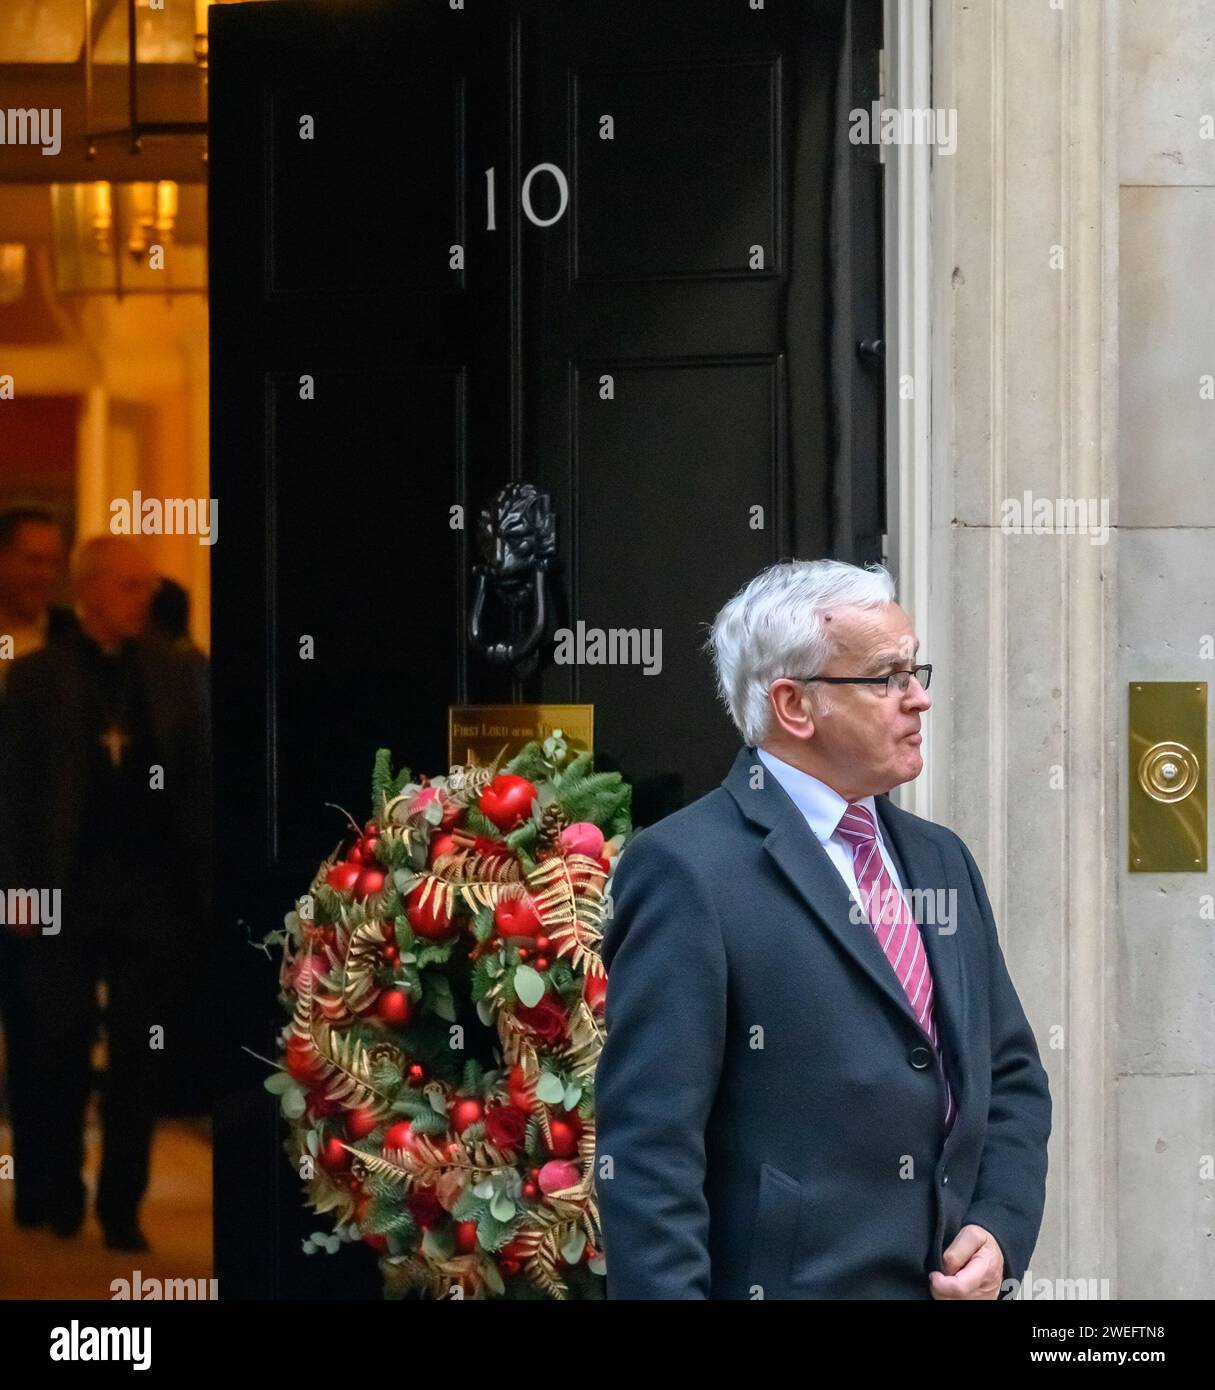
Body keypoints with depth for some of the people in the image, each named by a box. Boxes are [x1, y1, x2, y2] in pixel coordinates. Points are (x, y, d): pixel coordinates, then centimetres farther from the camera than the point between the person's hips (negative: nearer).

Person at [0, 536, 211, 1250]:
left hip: (151, 884, 1)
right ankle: (61, 1200, 18)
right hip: (69, 884, -1)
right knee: (63, 1052, 5)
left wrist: (201, 881, -2)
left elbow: (199, 780, 5)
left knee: (140, 1054, 2)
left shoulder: (174, 673, 7)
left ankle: (122, 1206, 7)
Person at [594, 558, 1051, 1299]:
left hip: (953, 1286, 6)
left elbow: (1012, 1075, 18)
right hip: (786, 1279, -6)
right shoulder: (688, 871, -10)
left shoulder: (941, 859, 13)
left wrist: (1002, 1230, 2)